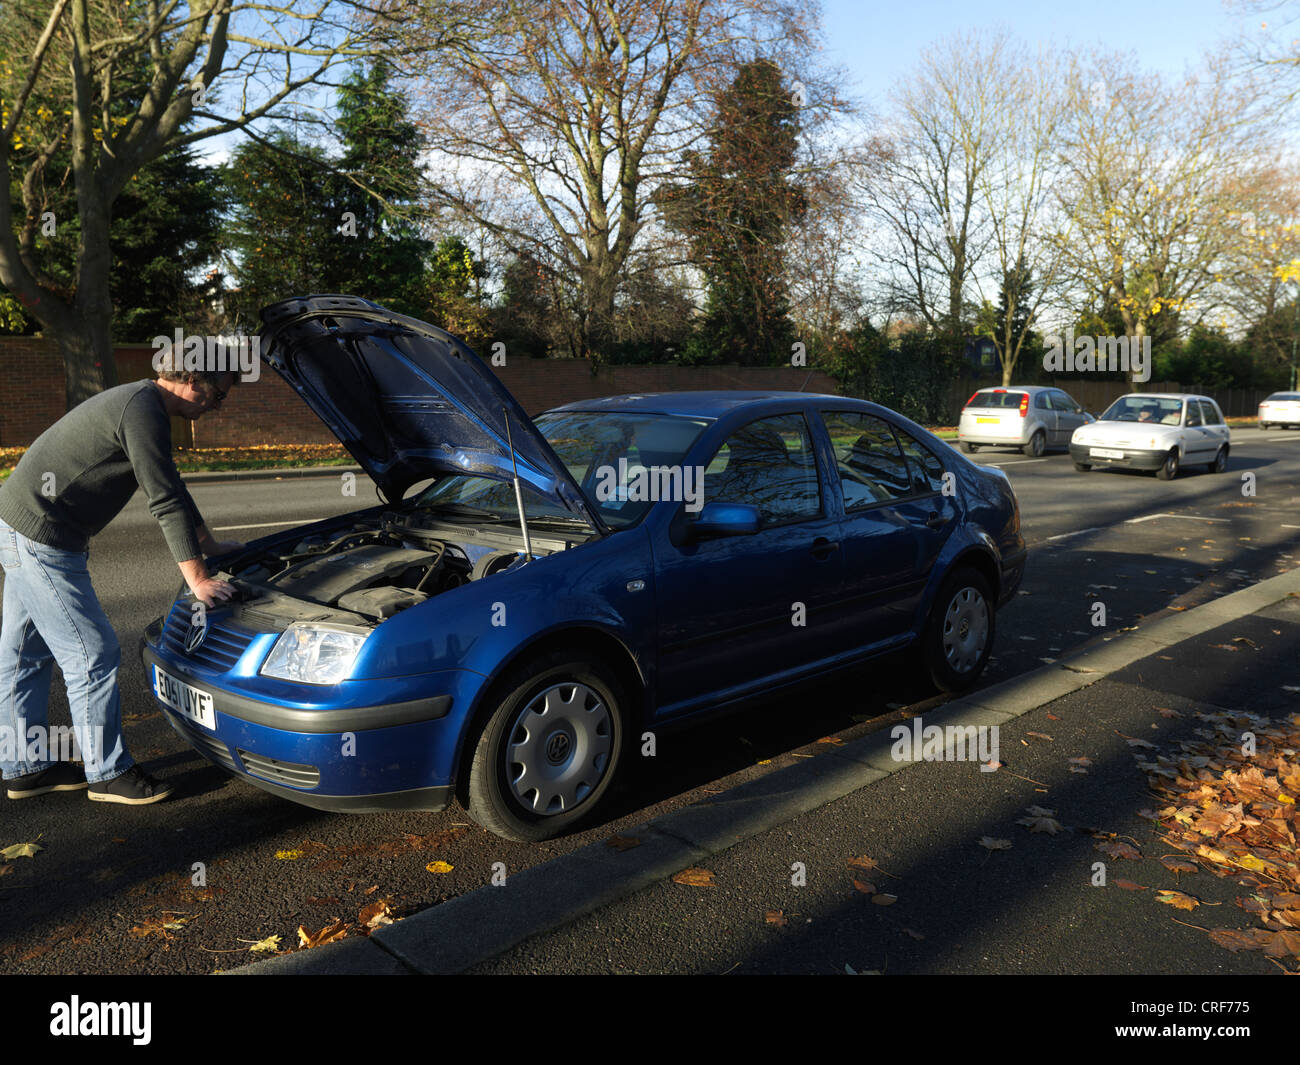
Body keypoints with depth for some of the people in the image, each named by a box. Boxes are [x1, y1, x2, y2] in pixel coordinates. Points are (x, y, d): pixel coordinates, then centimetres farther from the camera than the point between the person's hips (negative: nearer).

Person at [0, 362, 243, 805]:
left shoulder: (137, 402, 14)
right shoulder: (144, 411, -19)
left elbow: (172, 490, 23)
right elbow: (166, 503, -21)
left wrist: (213, 546, 29)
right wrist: (198, 579, -15)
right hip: (42, 540, -11)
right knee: (93, 656, -3)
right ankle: (107, 773, 10)